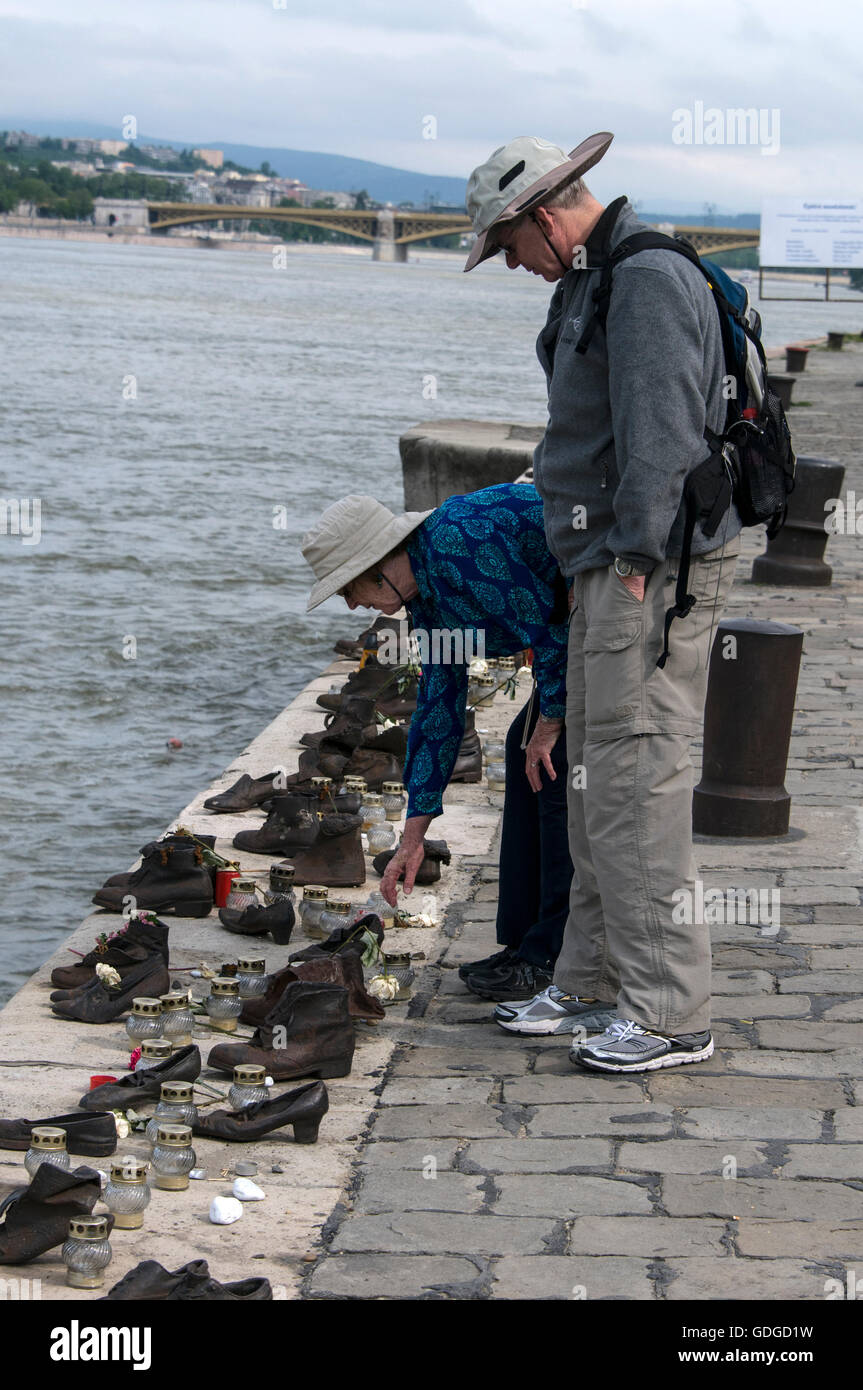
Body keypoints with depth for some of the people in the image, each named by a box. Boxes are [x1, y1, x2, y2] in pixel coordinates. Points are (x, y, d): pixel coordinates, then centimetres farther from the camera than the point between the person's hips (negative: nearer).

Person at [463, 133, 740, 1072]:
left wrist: (639, 556, -22)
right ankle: (593, 986, 23)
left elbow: (660, 430, -21)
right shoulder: (592, 281, 19)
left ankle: (671, 1012, -6)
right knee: (595, 778, 14)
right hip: (605, 567, 11)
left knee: (638, 779, -10)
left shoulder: (647, 279, -15)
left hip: (654, 568, -11)